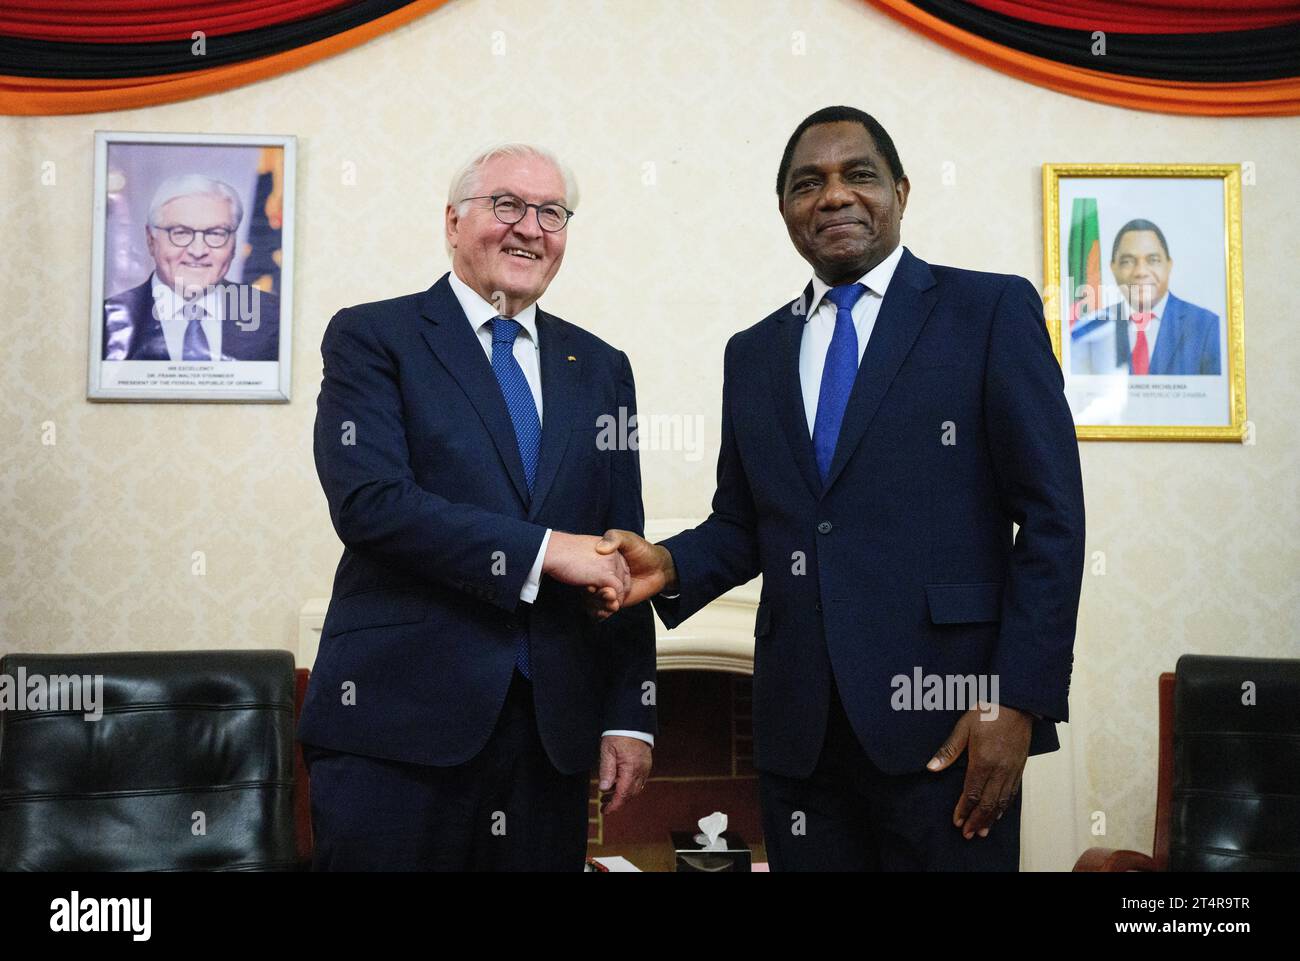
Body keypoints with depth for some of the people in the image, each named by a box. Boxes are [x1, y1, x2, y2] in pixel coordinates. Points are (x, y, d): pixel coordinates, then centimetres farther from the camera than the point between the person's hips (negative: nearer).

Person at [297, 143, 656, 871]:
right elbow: (366, 501, -13)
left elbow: (622, 558, 11)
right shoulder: (371, 338, 1)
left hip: (554, 728, 4)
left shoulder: (601, 368, 13)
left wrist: (629, 716, 5)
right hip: (397, 724, -3)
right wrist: (539, 551, -16)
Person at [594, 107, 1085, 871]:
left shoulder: (992, 311, 0)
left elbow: (1052, 520, -5)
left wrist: (1019, 700, -12)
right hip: (799, 728, 4)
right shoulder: (753, 354, 13)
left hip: (947, 721, -4)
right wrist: (671, 564, -4)